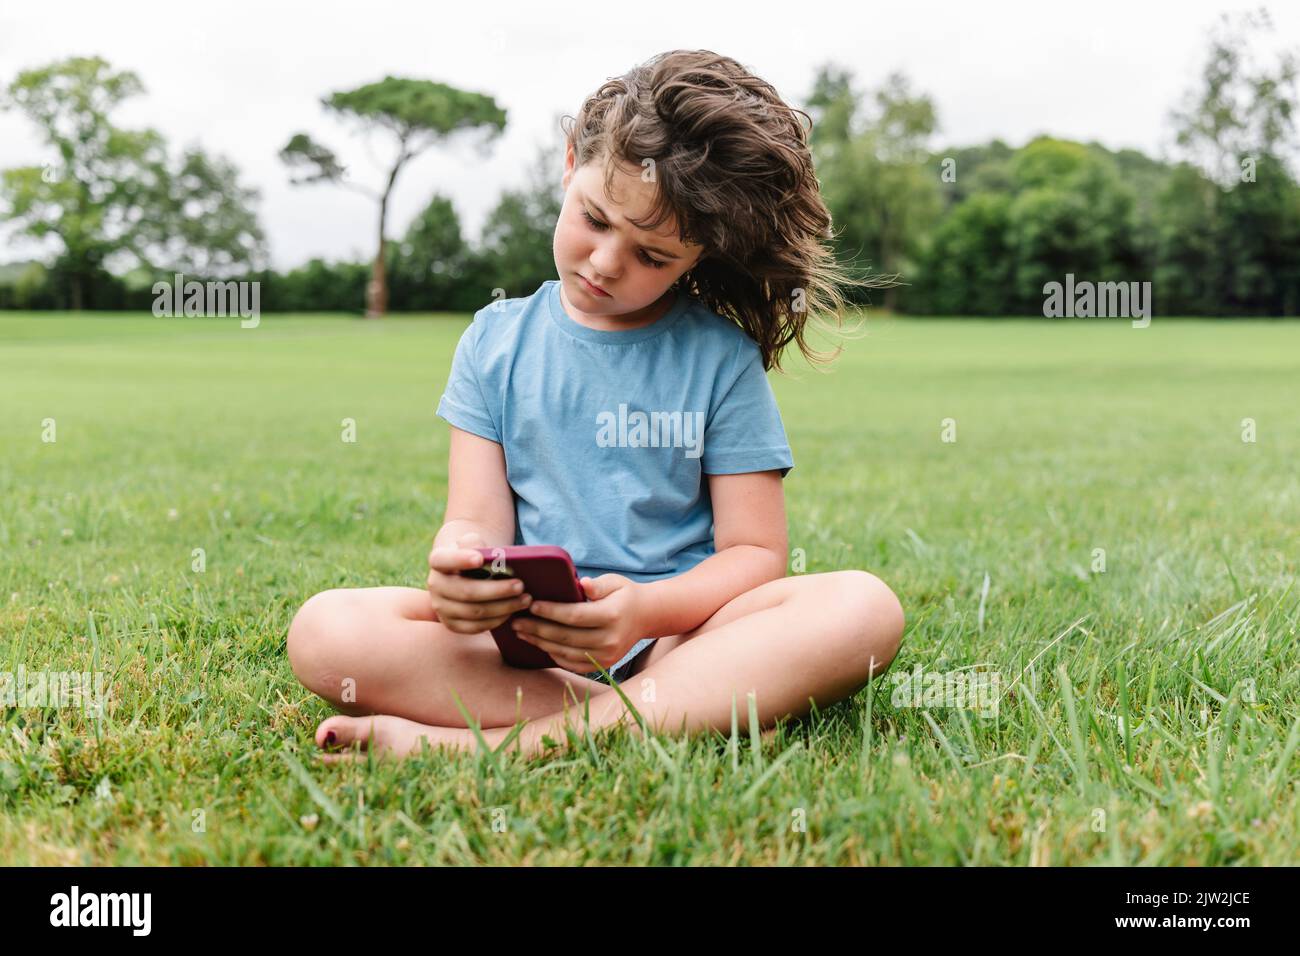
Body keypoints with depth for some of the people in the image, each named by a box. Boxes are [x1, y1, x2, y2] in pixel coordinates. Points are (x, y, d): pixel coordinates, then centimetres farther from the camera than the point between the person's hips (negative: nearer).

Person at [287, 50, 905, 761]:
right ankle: (695, 714, -25)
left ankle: (497, 745, -33)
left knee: (864, 608, -30)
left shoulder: (720, 357, 2)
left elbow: (755, 551, -1)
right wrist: (457, 566, -22)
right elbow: (479, 519, 4)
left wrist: (647, 609, -22)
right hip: (523, 640, 1)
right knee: (324, 631, -23)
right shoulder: (495, 340, 9)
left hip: (682, 632, -1)